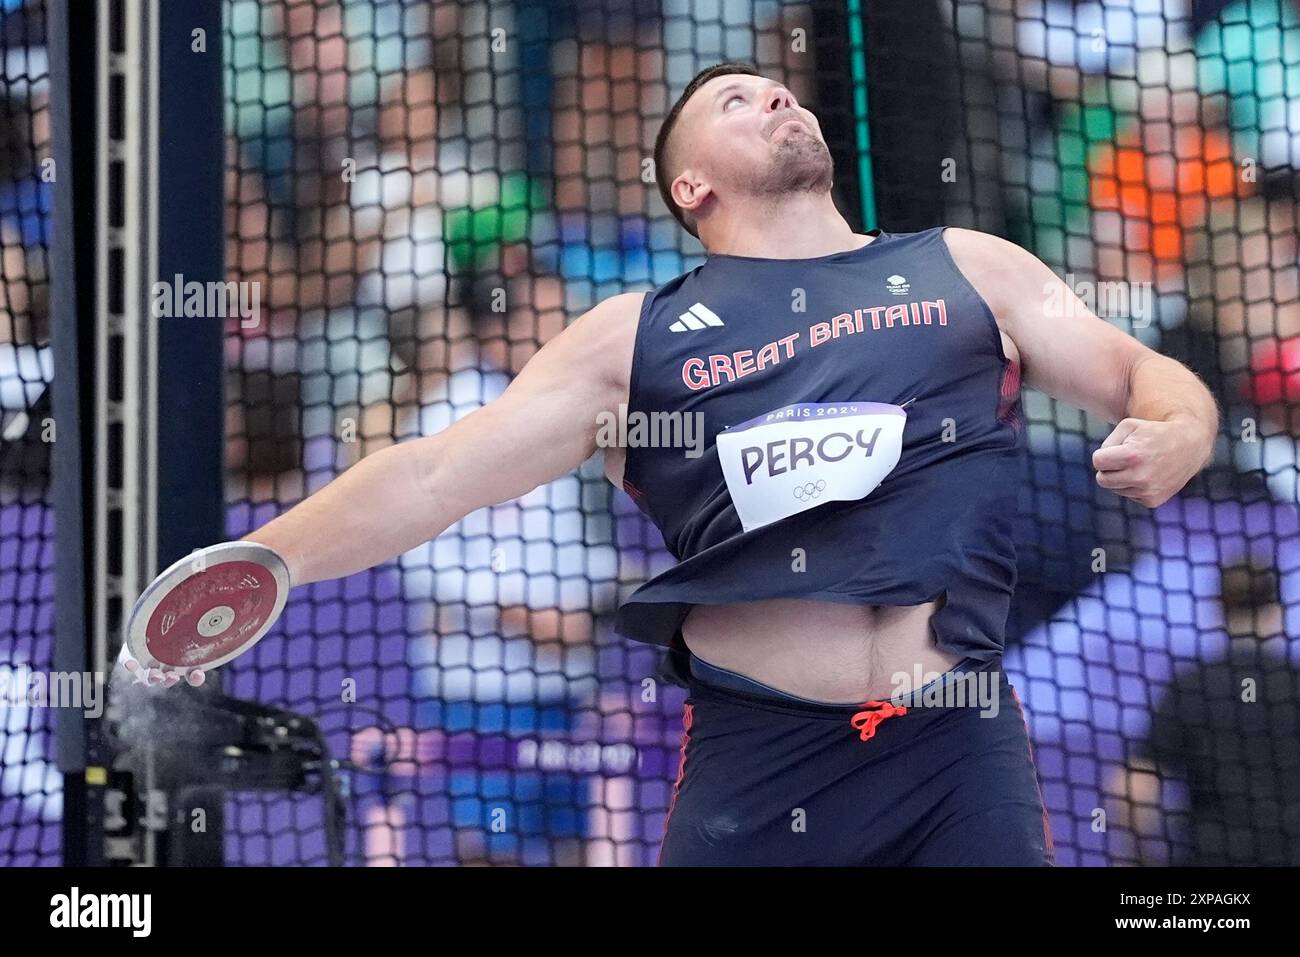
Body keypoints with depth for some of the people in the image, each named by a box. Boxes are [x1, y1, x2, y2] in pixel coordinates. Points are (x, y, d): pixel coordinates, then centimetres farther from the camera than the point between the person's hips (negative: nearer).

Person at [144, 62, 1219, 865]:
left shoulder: (968, 268, 17)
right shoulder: (634, 337, 13)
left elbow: (1145, 373, 17)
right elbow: (435, 475, 9)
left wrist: (1173, 434, -8)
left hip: (958, 750, 1)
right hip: (755, 755, 0)